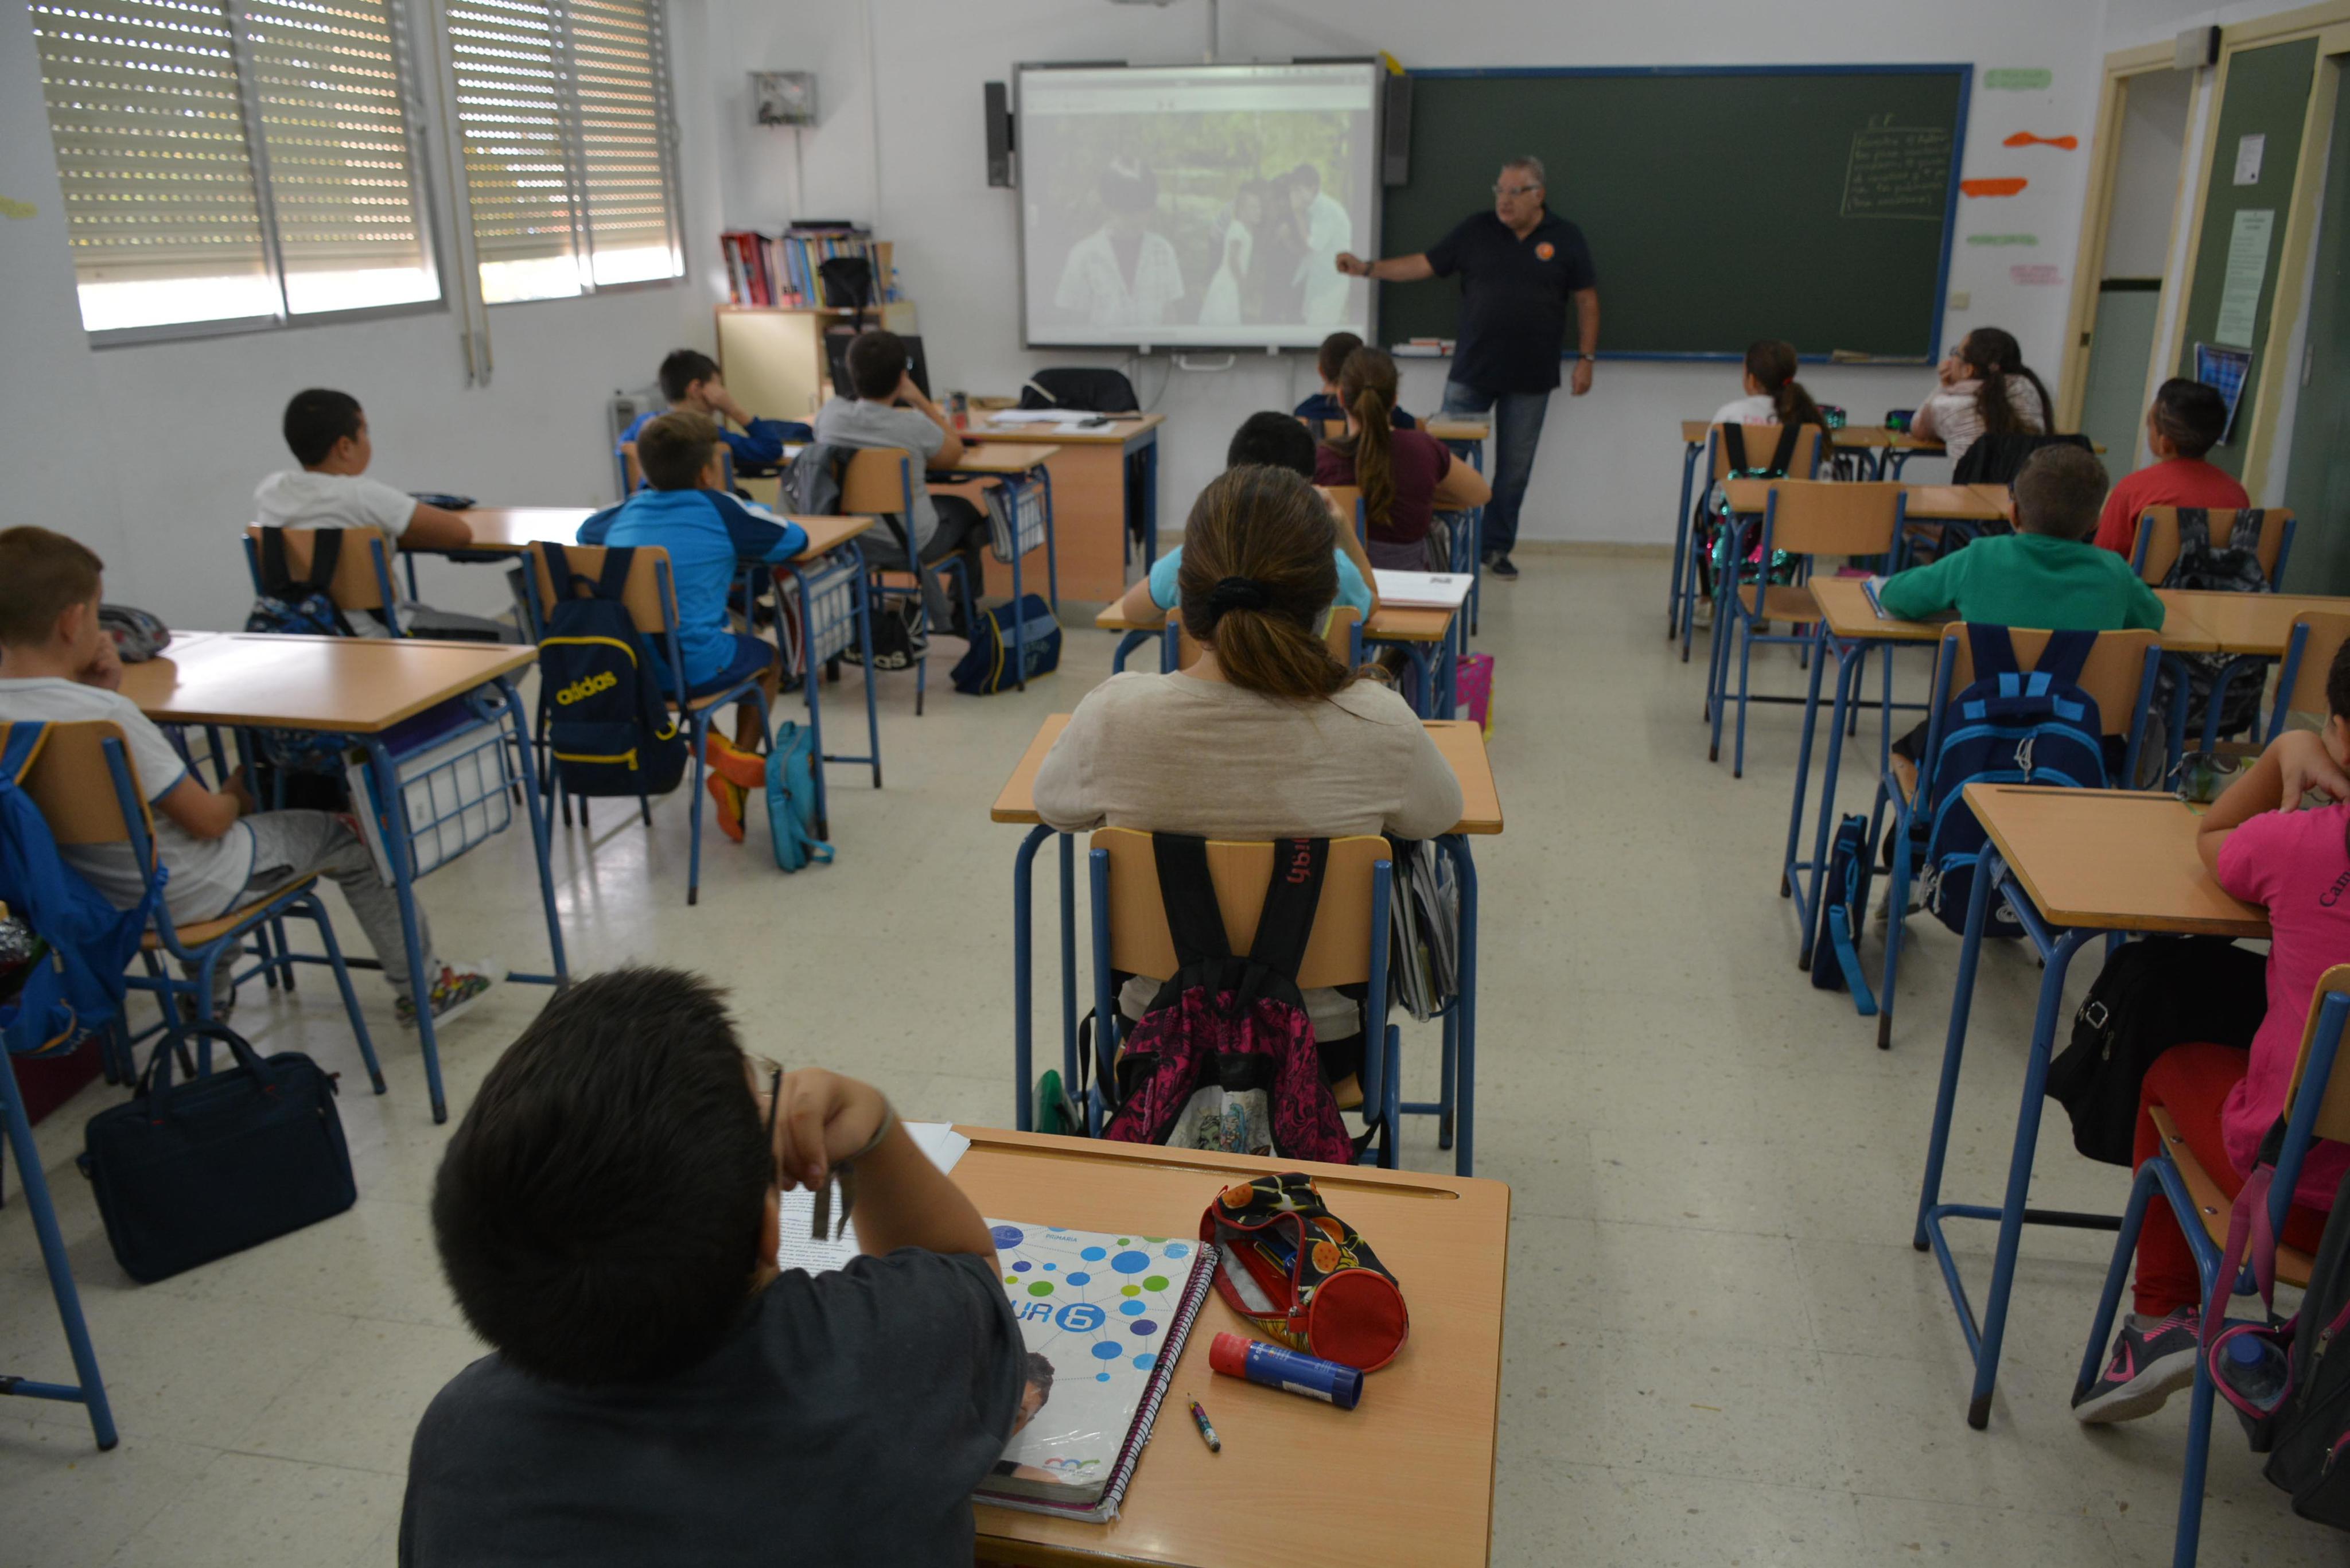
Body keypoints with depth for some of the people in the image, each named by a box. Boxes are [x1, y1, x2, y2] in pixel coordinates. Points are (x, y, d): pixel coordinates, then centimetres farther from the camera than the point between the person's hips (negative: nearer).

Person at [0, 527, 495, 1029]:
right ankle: (422, 990, 25)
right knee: (351, 842, 10)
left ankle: (212, 993, 43)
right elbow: (206, 821, -24)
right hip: (186, 896, -8)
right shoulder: (106, 714, -31)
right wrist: (234, 798, -2)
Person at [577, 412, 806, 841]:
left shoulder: (630, 509, 11)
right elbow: (795, 540, 3)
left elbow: (586, 531, 32)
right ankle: (737, 765, 14)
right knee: (769, 658, 26)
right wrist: (745, 538, 22)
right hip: (693, 669, -5)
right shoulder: (719, 509, -4)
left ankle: (703, 739, 16)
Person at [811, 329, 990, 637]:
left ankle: (941, 616, 45)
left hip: (846, 540, 4)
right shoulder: (914, 426, -24)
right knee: (966, 511, 28)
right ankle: (964, 617, 46)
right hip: (908, 545, -4)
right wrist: (920, 400, -4)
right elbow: (954, 452, -3)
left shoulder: (829, 414, -13)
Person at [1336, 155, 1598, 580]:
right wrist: (1367, 269, -5)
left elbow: (1587, 300, 5)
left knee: (1514, 469, 8)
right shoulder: (1475, 231, 3)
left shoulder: (1565, 239, 2)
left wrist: (1586, 358, 0)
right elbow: (1425, 264, 5)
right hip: (1471, 371, 0)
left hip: (1530, 380, 0)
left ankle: (1497, 549, 20)